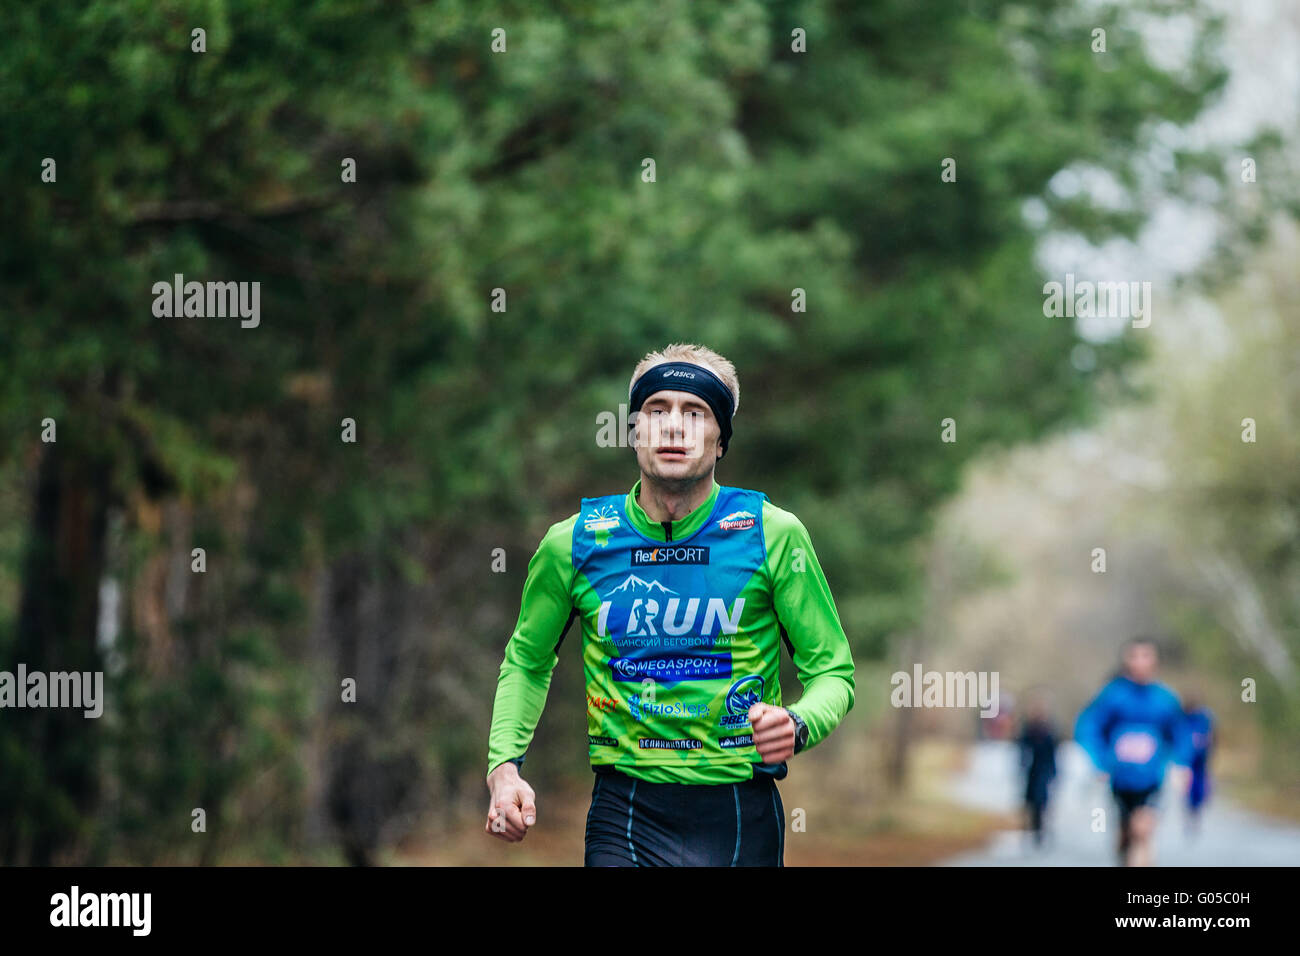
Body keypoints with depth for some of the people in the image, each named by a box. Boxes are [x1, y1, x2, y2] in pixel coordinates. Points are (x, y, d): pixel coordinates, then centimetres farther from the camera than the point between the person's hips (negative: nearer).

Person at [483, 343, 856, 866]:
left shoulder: (774, 534, -4)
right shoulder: (572, 543, 1)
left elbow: (833, 671, 2)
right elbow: (526, 660, 17)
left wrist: (796, 725, -20)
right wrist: (504, 766, 3)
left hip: (740, 815, 0)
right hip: (624, 806, 1)